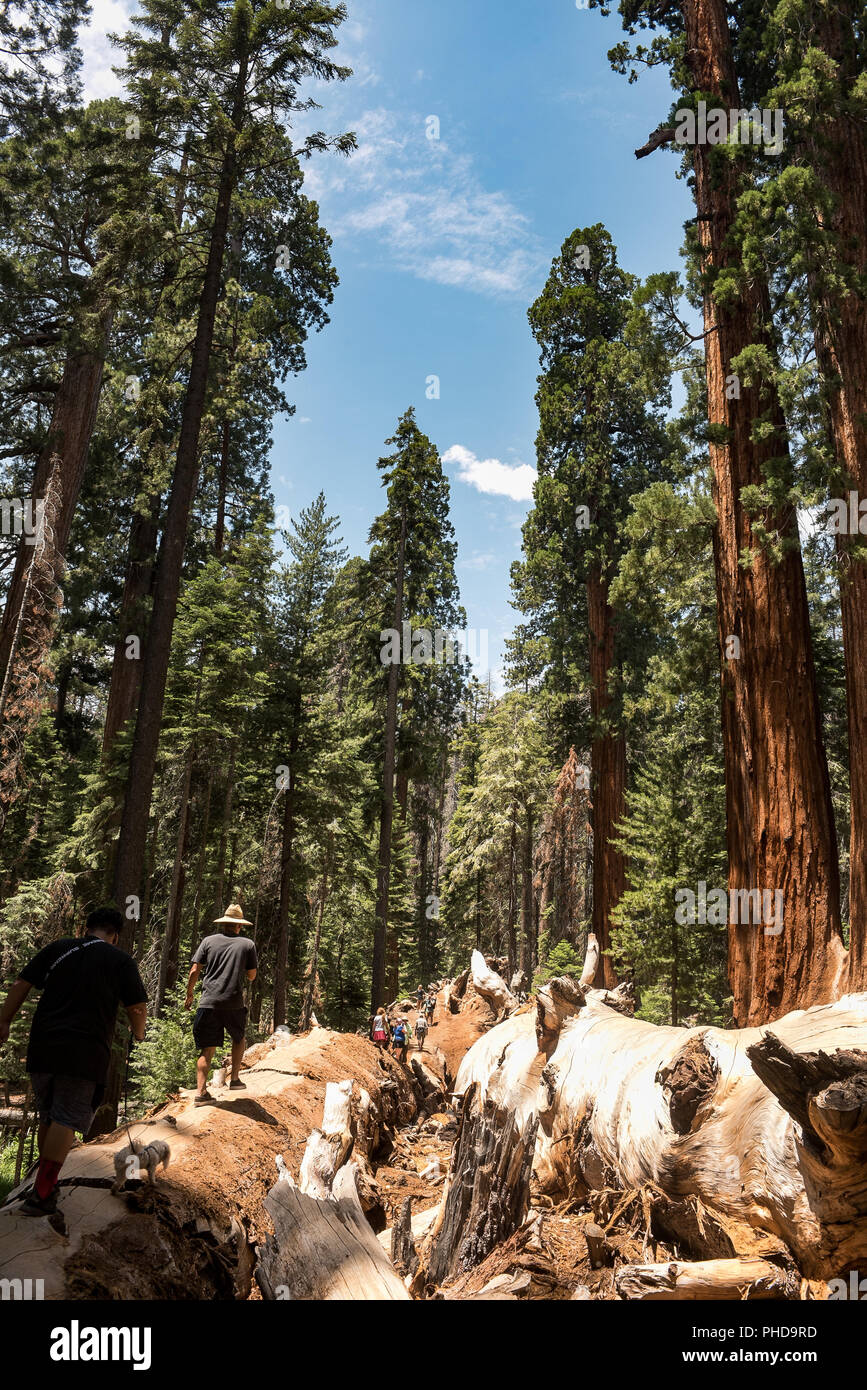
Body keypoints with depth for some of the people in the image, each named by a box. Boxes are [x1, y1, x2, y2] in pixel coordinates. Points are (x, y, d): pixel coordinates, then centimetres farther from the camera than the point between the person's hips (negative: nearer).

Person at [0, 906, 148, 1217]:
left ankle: (47, 1183, 28)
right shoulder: (121, 961, 2)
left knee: (48, 1117, 18)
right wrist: (139, 1034, 18)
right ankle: (41, 1195, -9)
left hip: (43, 1048, 4)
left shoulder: (57, 949, 11)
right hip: (86, 1052, -4)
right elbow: (137, 1007, 0)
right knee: (66, 1120, -2)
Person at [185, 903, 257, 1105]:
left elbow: (194, 971, 4)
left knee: (207, 1050, 6)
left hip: (209, 1003, 1)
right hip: (234, 1003, -1)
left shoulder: (209, 941, 6)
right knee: (239, 1039, 24)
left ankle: (200, 1092, -2)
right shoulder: (247, 944, 4)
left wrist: (189, 993, 17)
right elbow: (252, 976, 8)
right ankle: (235, 1079, 21)